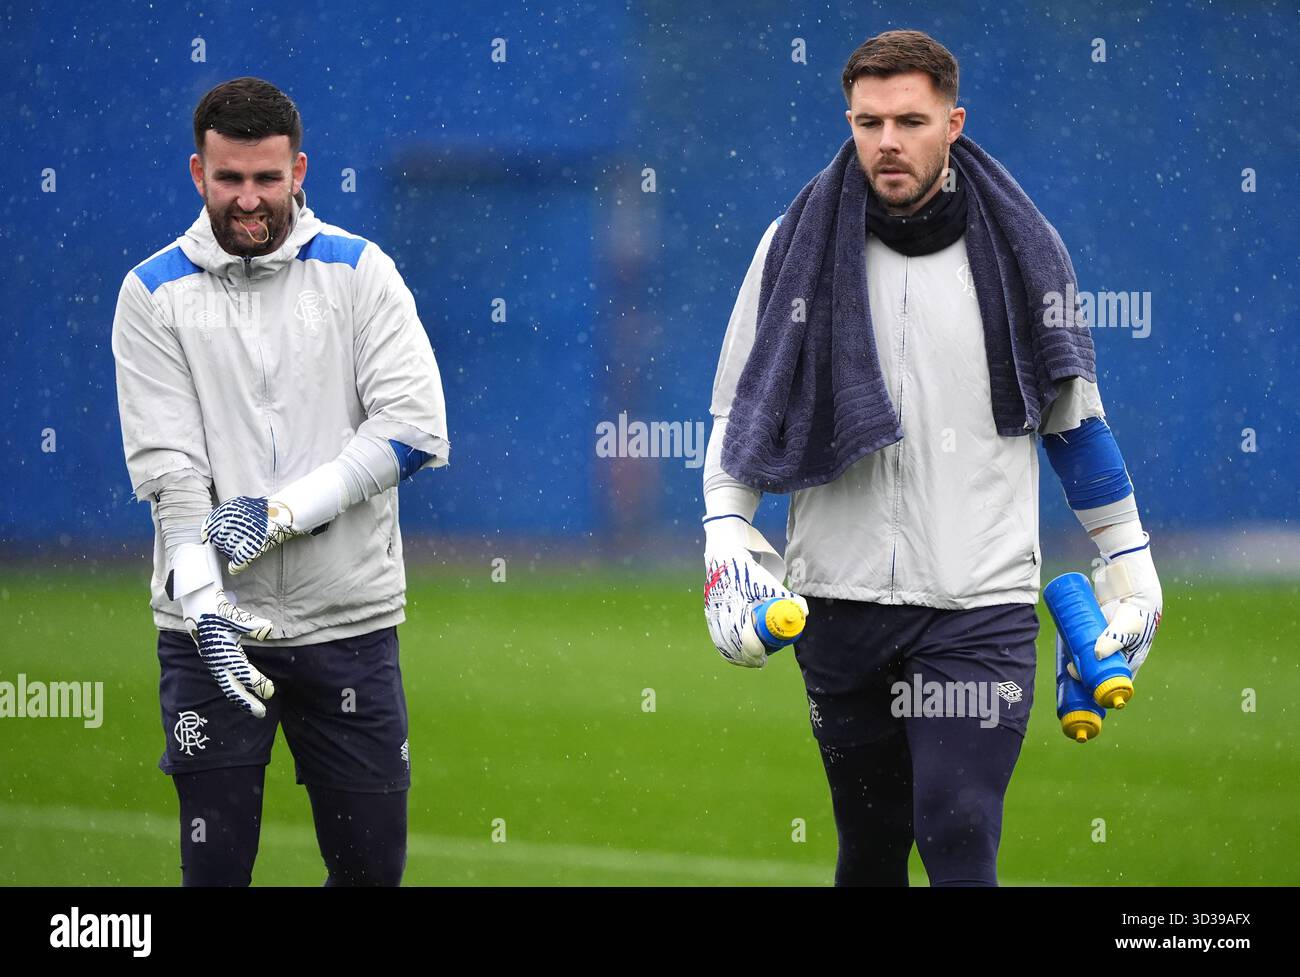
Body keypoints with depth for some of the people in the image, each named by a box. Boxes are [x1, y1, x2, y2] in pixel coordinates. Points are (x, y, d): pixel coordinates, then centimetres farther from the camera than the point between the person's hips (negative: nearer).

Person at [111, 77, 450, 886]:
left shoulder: (361, 273, 2)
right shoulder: (154, 295, 1)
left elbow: (415, 428, -8)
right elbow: (167, 468, -7)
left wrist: (281, 512, -15)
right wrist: (204, 600, -21)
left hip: (350, 622, 1)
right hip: (211, 627, -1)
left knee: (373, 864, 5)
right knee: (217, 864, 0)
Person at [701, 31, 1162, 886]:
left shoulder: (1018, 249, 4)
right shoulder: (799, 245, 3)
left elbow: (1075, 415, 13)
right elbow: (738, 406, 9)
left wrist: (1129, 561, 15)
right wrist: (728, 541, -5)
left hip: (983, 606, -2)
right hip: (839, 599, 2)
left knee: (959, 839, -14)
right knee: (871, 839, 10)